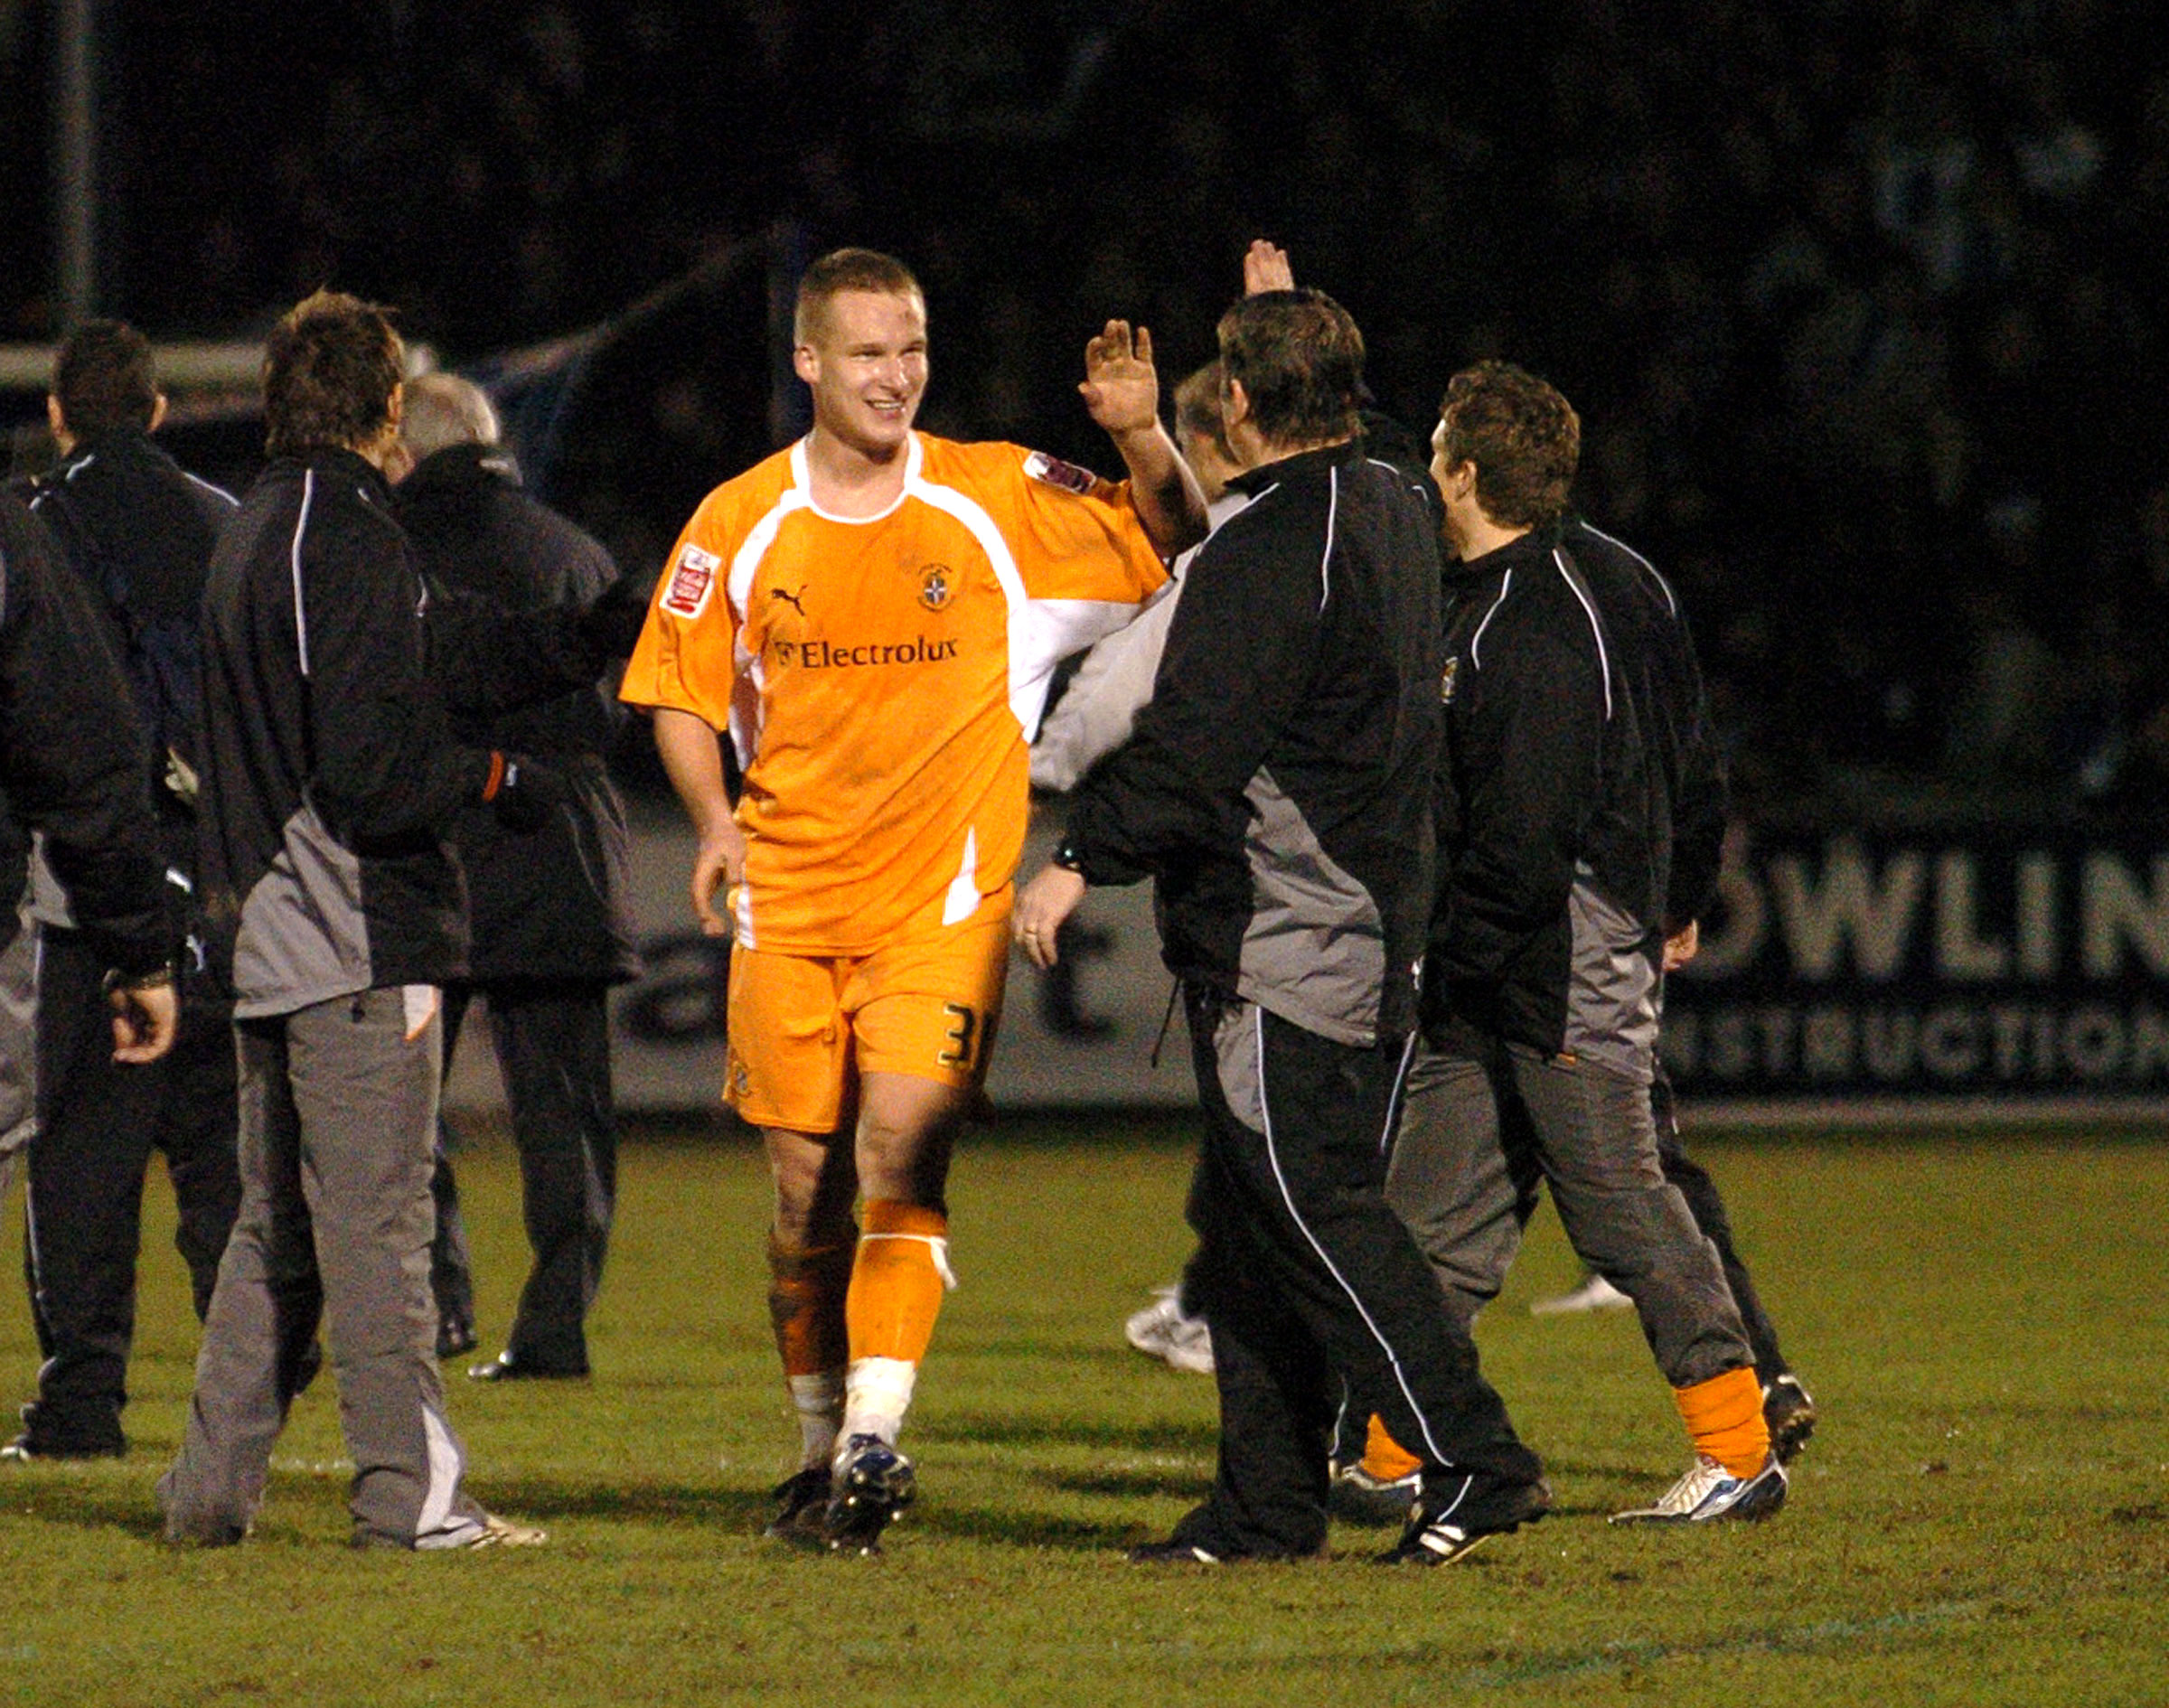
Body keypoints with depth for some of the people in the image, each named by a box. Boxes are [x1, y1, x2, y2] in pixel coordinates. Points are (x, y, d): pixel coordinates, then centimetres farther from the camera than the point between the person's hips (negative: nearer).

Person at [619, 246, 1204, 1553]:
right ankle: (821, 1447, 19)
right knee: (807, 1189, 4)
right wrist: (716, 820, -5)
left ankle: (876, 1437, -23)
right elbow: (682, 694, 13)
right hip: (788, 897, 2)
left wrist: (1144, 440, -15)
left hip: (944, 892, -2)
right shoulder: (740, 523, 3)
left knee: (904, 1143, -19)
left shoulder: (998, 500, -1)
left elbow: (1176, 552, 5)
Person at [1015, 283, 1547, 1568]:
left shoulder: (1267, 552, -16)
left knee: (1313, 1210, -8)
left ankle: (1474, 1460, -11)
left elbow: (1195, 740, -19)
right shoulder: (1399, 511, 12)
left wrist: (1083, 861, -11)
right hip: (1380, 921, 9)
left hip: (1280, 938, -9)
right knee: (1251, 1219, 12)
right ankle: (1267, 1500, 12)